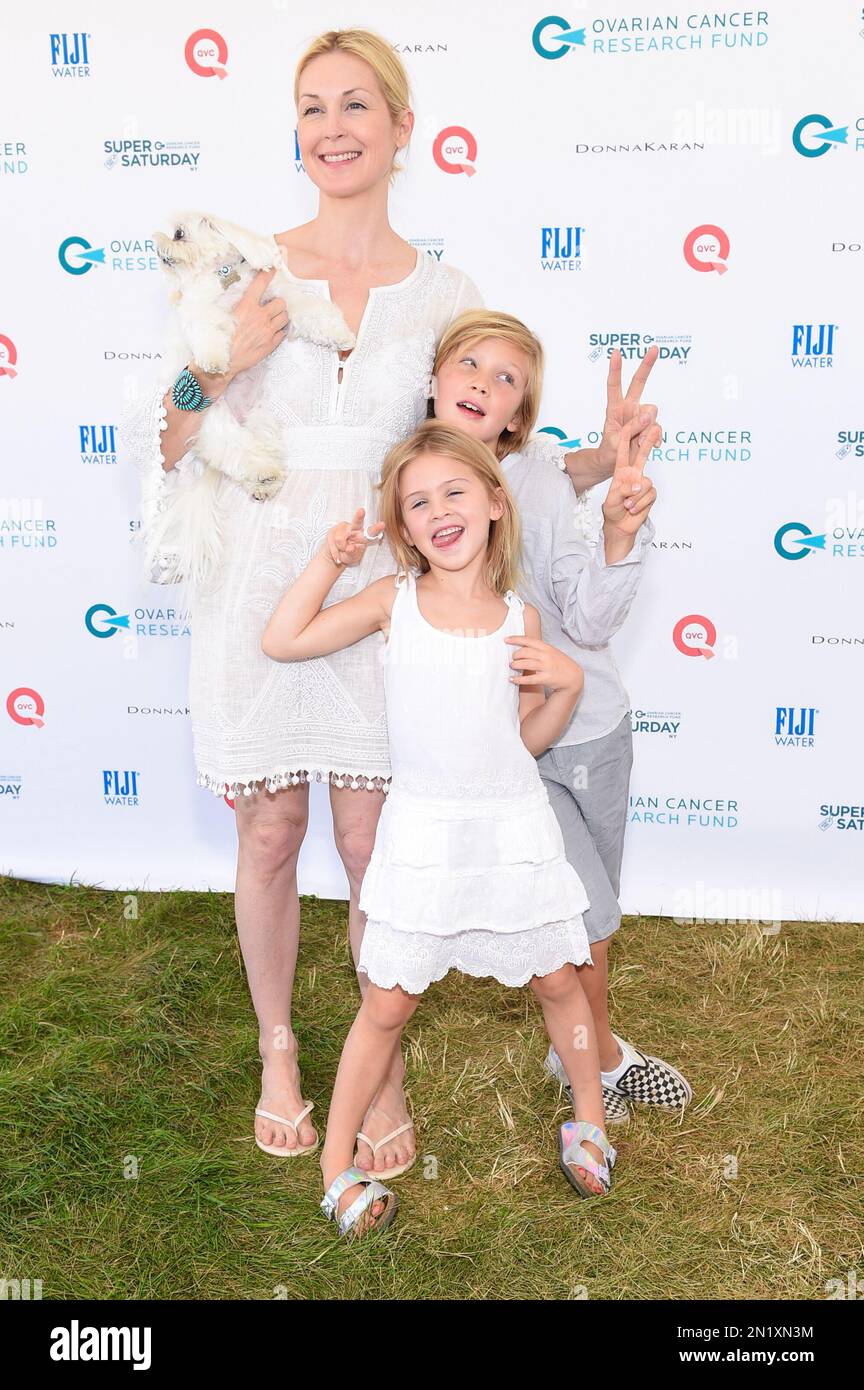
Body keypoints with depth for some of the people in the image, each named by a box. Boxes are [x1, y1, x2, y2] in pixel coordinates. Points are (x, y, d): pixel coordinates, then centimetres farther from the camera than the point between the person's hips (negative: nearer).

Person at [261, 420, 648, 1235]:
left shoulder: (520, 619, 0)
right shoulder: (393, 600, -4)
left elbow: (530, 739, 7)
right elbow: (281, 642, -7)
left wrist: (567, 682, -9)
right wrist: (329, 559, -10)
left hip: (513, 829, 2)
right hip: (422, 835, -2)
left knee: (557, 981, 15)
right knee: (388, 1005, 5)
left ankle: (588, 1121, 40)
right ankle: (337, 1161, 23)